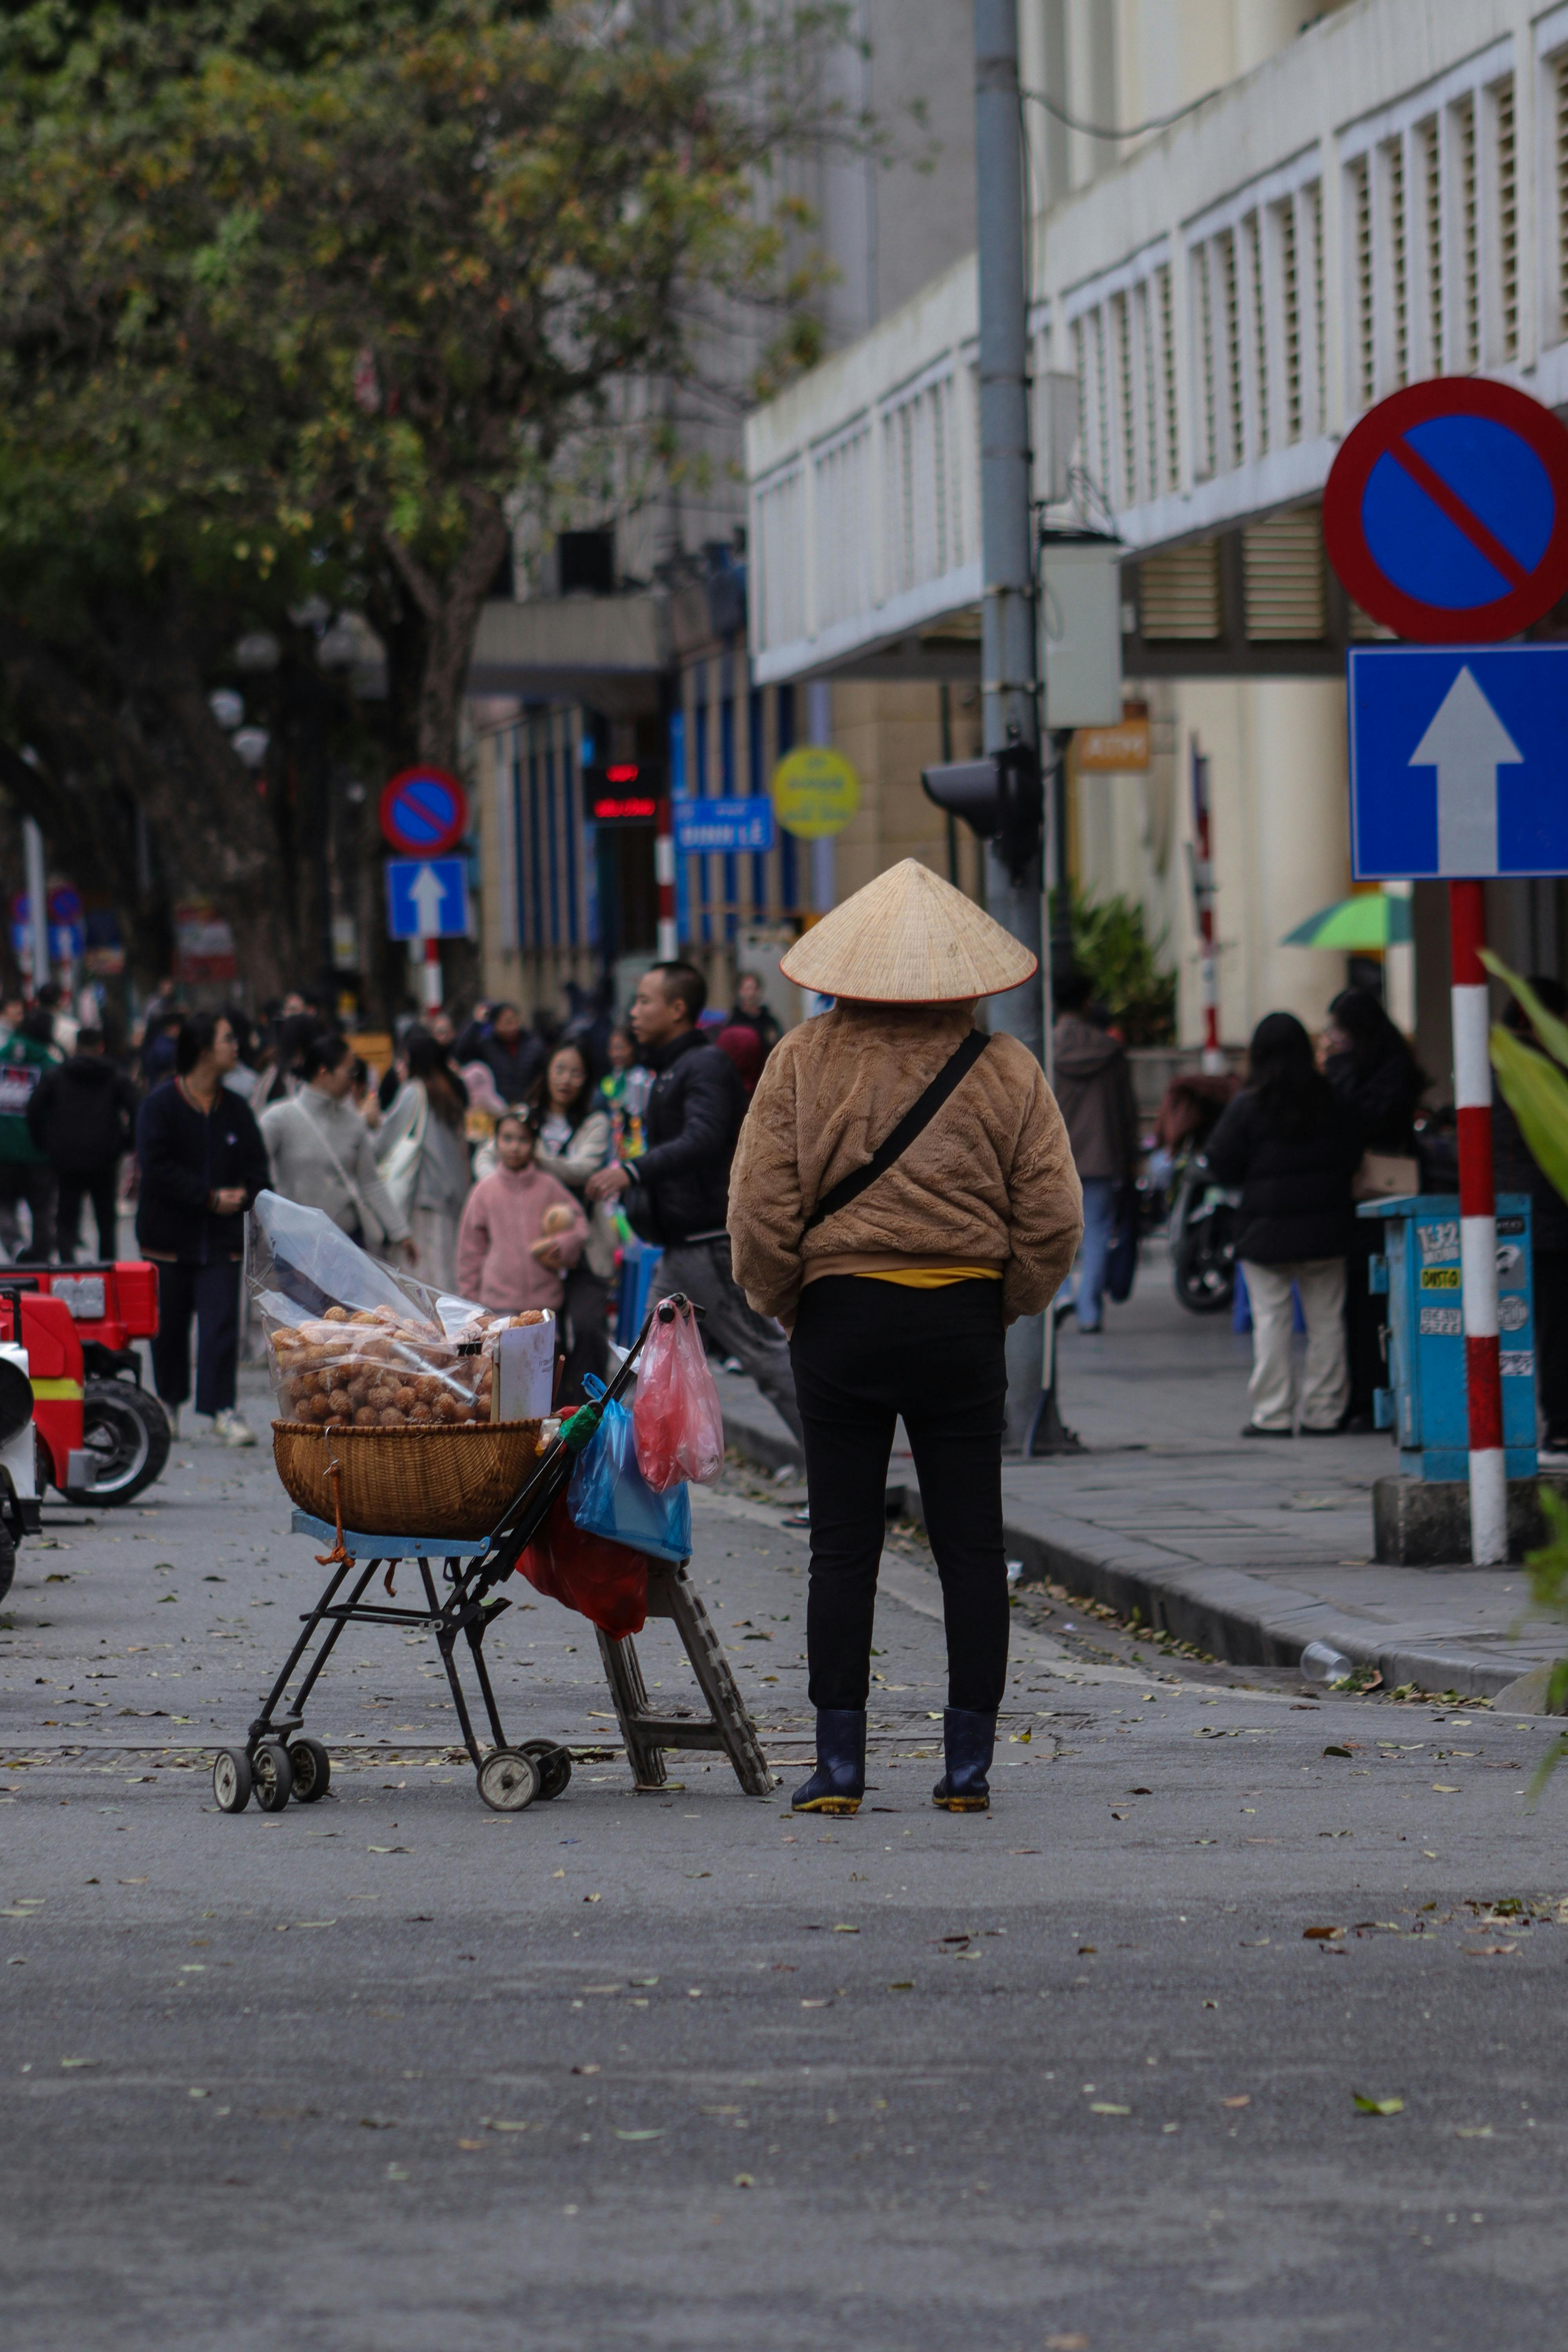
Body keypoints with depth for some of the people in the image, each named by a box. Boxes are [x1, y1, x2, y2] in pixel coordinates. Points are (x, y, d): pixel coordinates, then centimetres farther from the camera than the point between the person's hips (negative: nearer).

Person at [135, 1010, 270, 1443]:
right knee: (170, 1325, 8)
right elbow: (158, 1168, -13)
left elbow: (256, 1167, 10)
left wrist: (241, 1196, -12)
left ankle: (222, 1410, -10)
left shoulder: (236, 1109, 8)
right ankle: (169, 1403, 25)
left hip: (222, 1238, 2)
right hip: (170, 1235, -2)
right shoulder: (160, 1105, -6)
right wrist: (211, 1198, -16)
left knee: (222, 1322, -8)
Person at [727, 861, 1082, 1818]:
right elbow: (1055, 1220, -3)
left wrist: (790, 1308, 9)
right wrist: (1005, 1304, 12)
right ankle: (969, 1763, 5)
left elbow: (760, 1213, -6)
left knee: (844, 1544, 4)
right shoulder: (1005, 1069, -1)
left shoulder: (804, 1061, -3)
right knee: (971, 1543, 7)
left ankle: (839, 1763, 2)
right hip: (962, 1321, 1)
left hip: (840, 1317, 0)